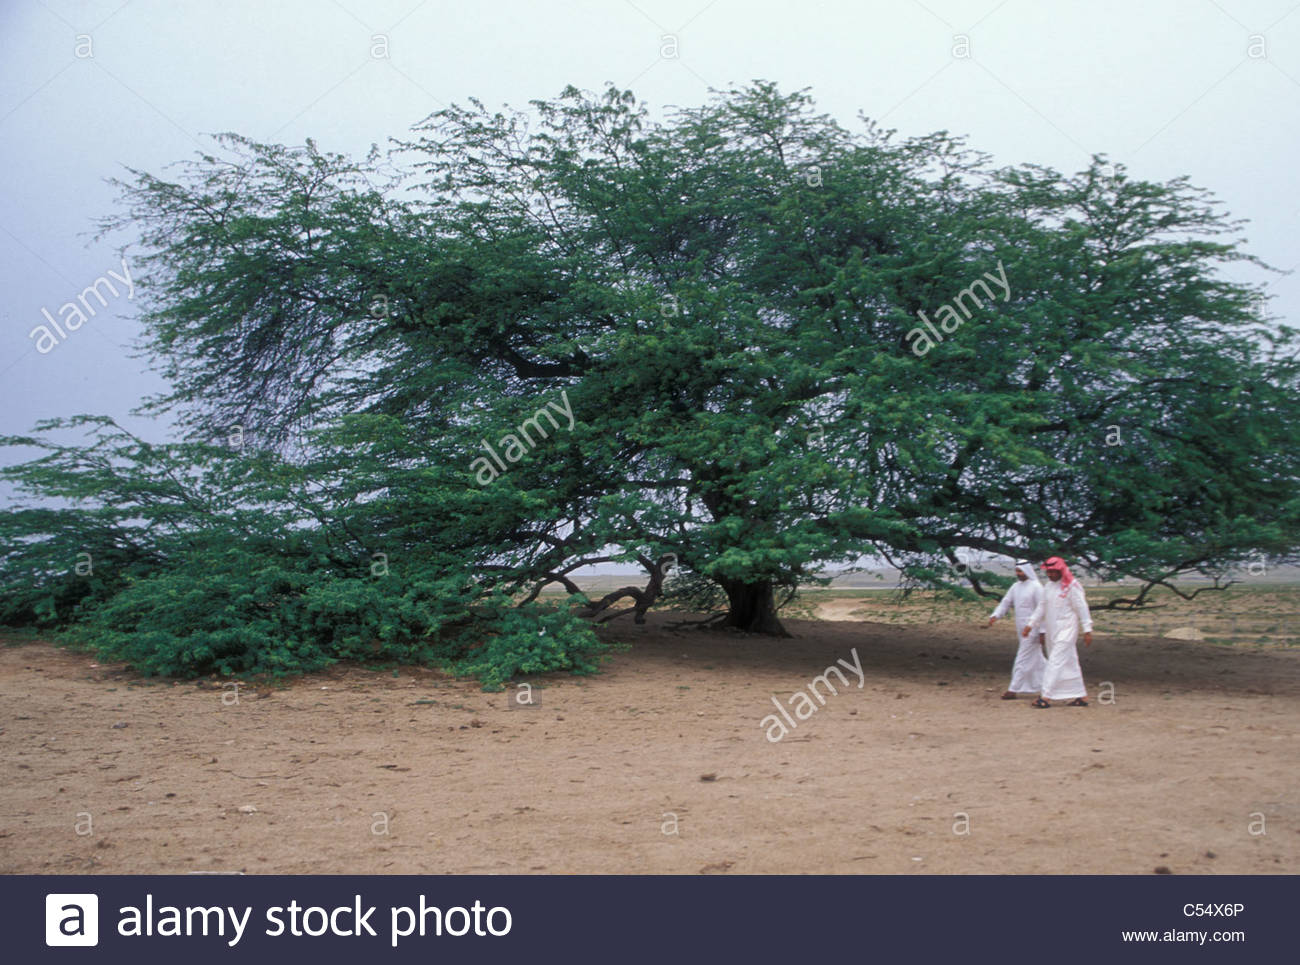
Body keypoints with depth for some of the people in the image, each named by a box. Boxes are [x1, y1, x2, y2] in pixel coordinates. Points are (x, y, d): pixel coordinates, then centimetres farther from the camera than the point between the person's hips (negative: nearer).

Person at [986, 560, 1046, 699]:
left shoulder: (1036, 587, -12)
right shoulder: (1015, 587, 11)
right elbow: (1006, 602, 9)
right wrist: (995, 615, -8)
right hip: (1021, 630, 8)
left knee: (1023, 660, -6)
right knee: (1036, 659, 16)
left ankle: (1013, 690, -5)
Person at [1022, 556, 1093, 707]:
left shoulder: (1072, 586, -9)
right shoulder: (1049, 587, 13)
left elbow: (1082, 609, -10)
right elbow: (1041, 608, 18)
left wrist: (1087, 630, -13)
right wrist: (1030, 625, 13)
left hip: (1066, 631, -8)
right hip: (1052, 631, 8)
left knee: (1056, 662, -12)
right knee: (1069, 663, 10)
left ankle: (1046, 697, -14)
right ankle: (1082, 696, 17)